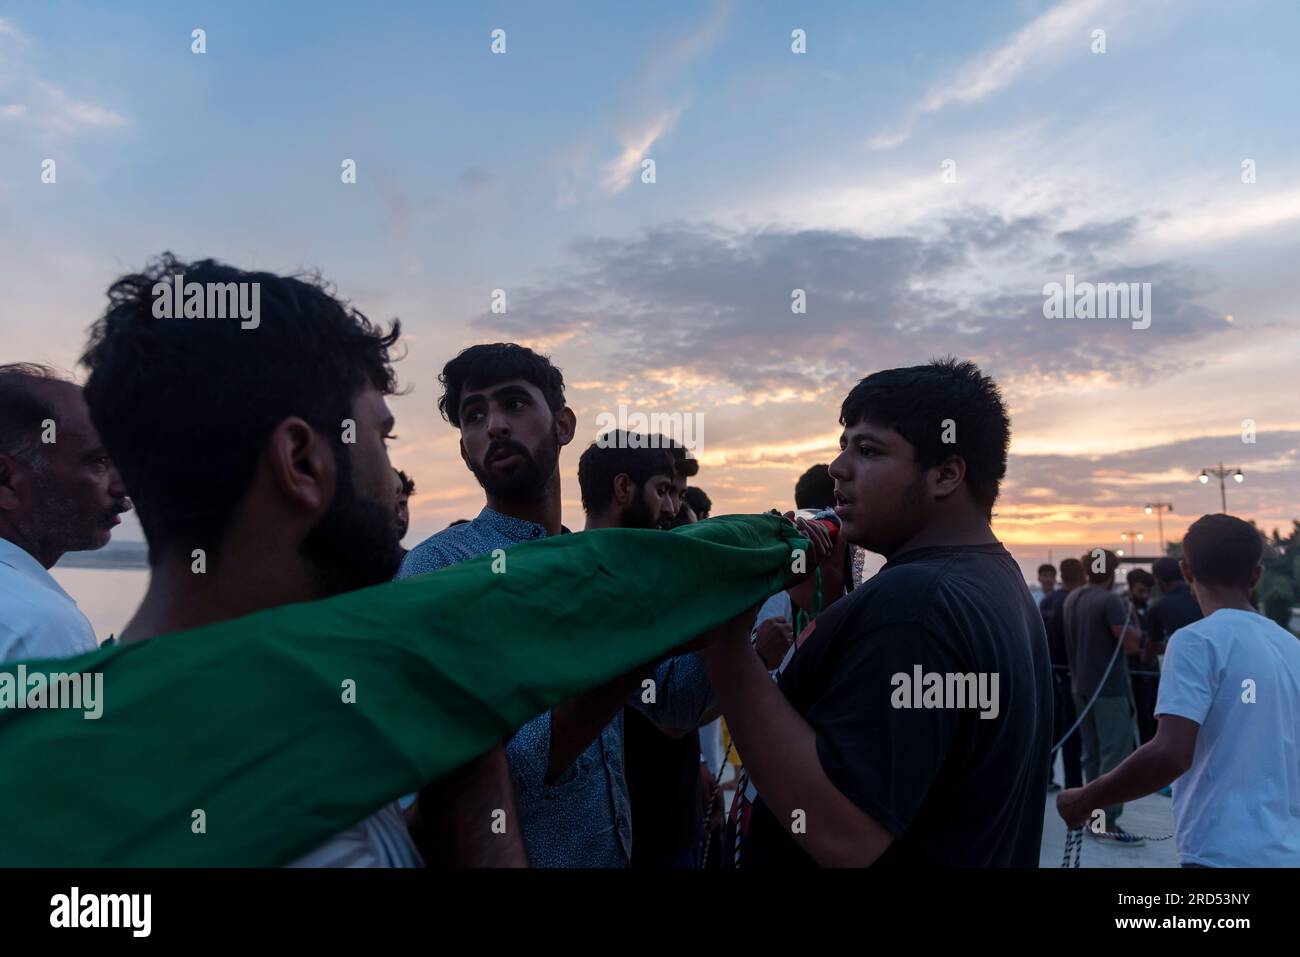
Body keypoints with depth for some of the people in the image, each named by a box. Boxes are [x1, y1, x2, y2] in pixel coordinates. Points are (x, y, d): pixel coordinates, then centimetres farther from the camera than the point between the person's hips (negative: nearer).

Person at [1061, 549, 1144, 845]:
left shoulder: (1071, 599, 10)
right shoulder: (1110, 601, -15)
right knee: (1115, 755, -5)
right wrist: (1131, 618, -2)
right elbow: (1131, 643, -18)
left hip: (1081, 686, 8)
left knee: (1092, 754, 13)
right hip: (1110, 687, -8)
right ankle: (1106, 823, -6)